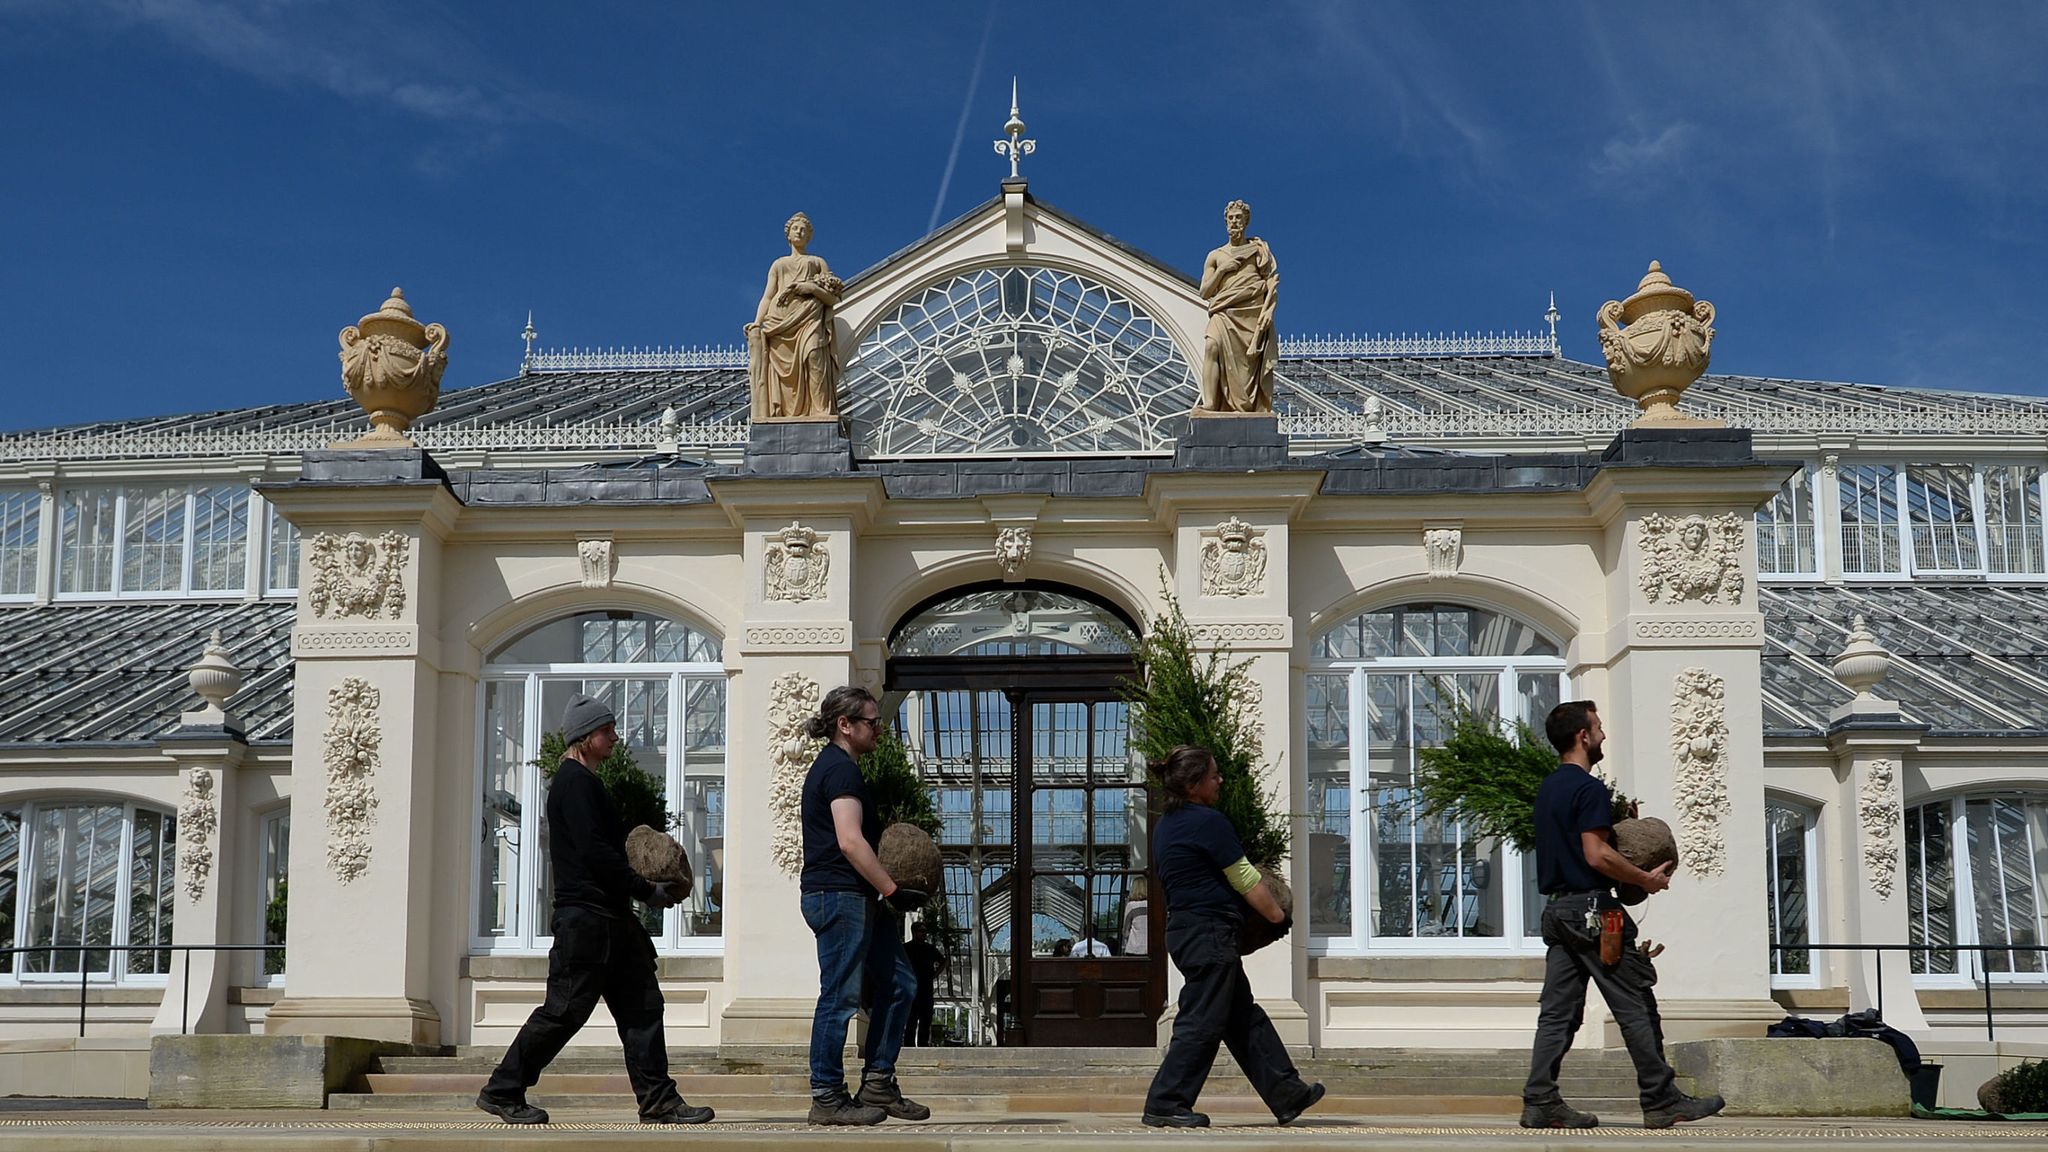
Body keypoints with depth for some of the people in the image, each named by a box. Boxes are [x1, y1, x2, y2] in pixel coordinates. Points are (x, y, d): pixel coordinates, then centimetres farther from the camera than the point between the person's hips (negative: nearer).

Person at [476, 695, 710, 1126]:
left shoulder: (585, 781, 21)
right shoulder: (574, 781, -11)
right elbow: (594, 852, -19)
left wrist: (640, 886, 12)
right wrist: (648, 891, -13)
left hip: (610, 917, 10)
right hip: (585, 916, -10)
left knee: (641, 1005, 5)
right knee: (565, 1009, -5)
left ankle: (658, 1101, 6)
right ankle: (502, 1091, 6)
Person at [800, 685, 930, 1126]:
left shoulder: (834, 767, 20)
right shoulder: (841, 769, -13)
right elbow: (850, 842, -22)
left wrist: (884, 892, 22)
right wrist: (891, 891, -17)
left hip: (856, 899, 11)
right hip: (838, 895, -11)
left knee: (899, 983, 11)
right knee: (840, 996, -6)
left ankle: (878, 1084, 15)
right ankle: (827, 1099, 0)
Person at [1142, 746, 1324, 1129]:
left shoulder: (1165, 827, 15)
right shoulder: (1208, 821, -14)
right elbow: (1245, 880, -10)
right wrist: (1277, 914, 4)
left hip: (1182, 928, 10)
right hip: (1209, 930, -10)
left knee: (1246, 1018, 13)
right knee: (1202, 1022, -5)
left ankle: (1286, 1094, 18)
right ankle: (1164, 1105, -3)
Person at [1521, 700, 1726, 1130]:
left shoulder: (1548, 788, 16)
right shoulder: (1589, 789, -12)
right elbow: (1596, 854, -20)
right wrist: (1646, 879, -10)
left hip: (1558, 909, 9)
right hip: (1592, 909, -9)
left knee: (1557, 1011, 6)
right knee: (1636, 1007, -2)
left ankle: (1540, 1102, 2)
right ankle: (1662, 1102, 3)